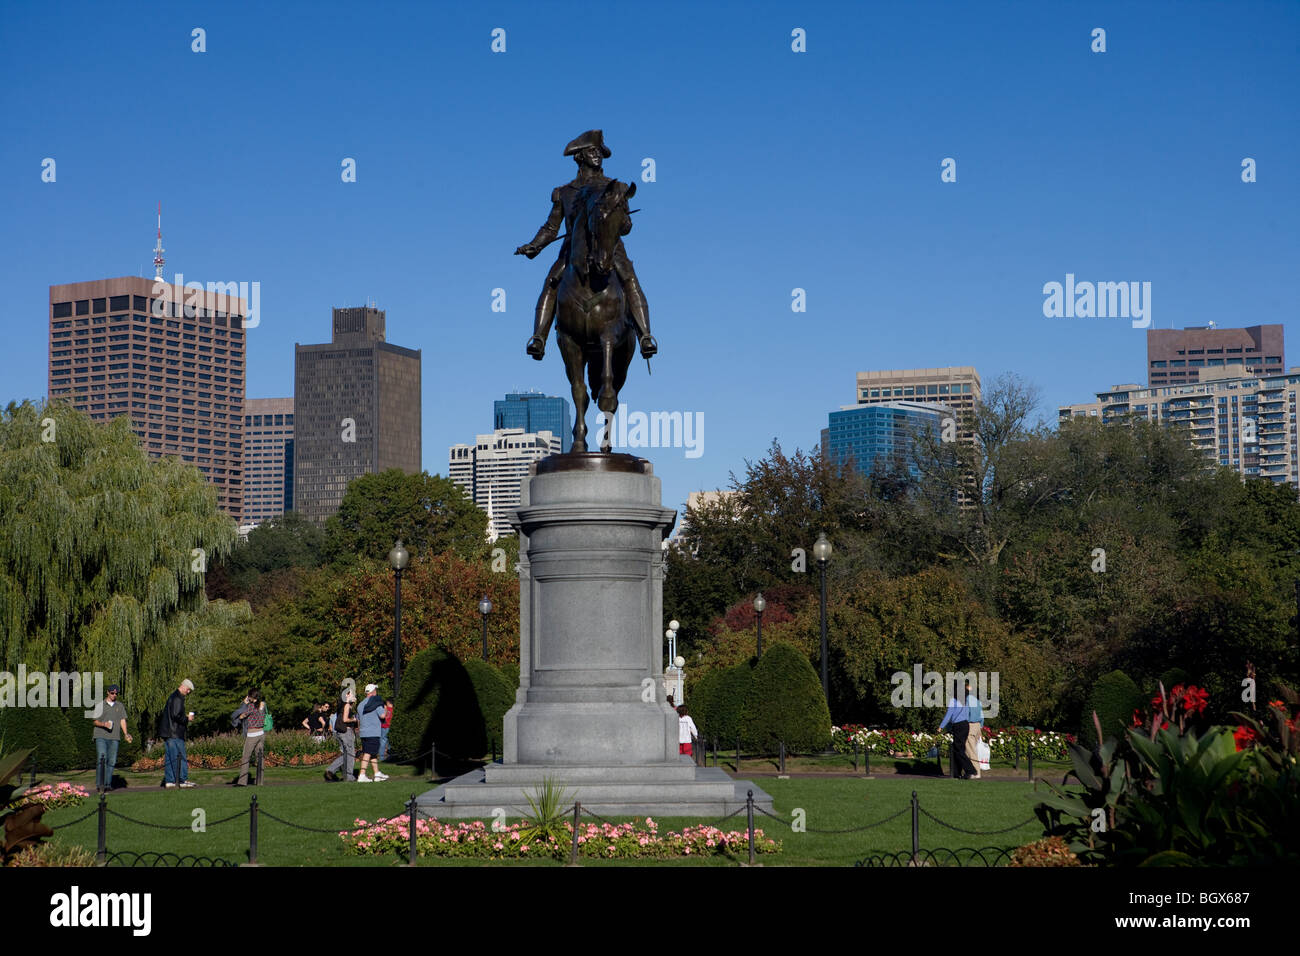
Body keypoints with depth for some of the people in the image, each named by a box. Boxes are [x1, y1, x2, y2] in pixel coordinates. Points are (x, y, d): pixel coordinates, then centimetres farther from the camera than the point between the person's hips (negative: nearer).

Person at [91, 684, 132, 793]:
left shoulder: (120, 706, 14)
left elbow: (123, 720, 7)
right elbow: (94, 721, 7)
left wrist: (126, 734, -8)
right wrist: (103, 724, -14)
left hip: (114, 737, 3)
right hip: (100, 736, -3)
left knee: (111, 761, 1)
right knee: (101, 758, -14)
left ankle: (107, 784, 8)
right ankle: (99, 784, -15)